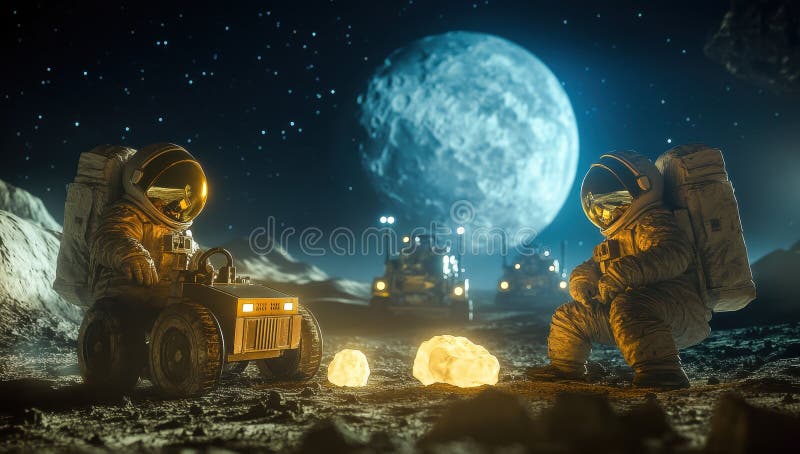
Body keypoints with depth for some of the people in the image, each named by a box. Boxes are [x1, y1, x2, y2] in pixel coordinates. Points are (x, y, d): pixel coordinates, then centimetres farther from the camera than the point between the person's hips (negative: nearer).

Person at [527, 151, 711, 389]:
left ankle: (662, 372, -45)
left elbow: (674, 253, -28)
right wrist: (582, 280, -2)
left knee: (628, 306, -42)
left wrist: (626, 271, -40)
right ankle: (564, 367, 32)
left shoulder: (653, 221, -9)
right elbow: (590, 266, 22)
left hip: (681, 305, -10)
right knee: (569, 315, 15)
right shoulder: (616, 238, 23)